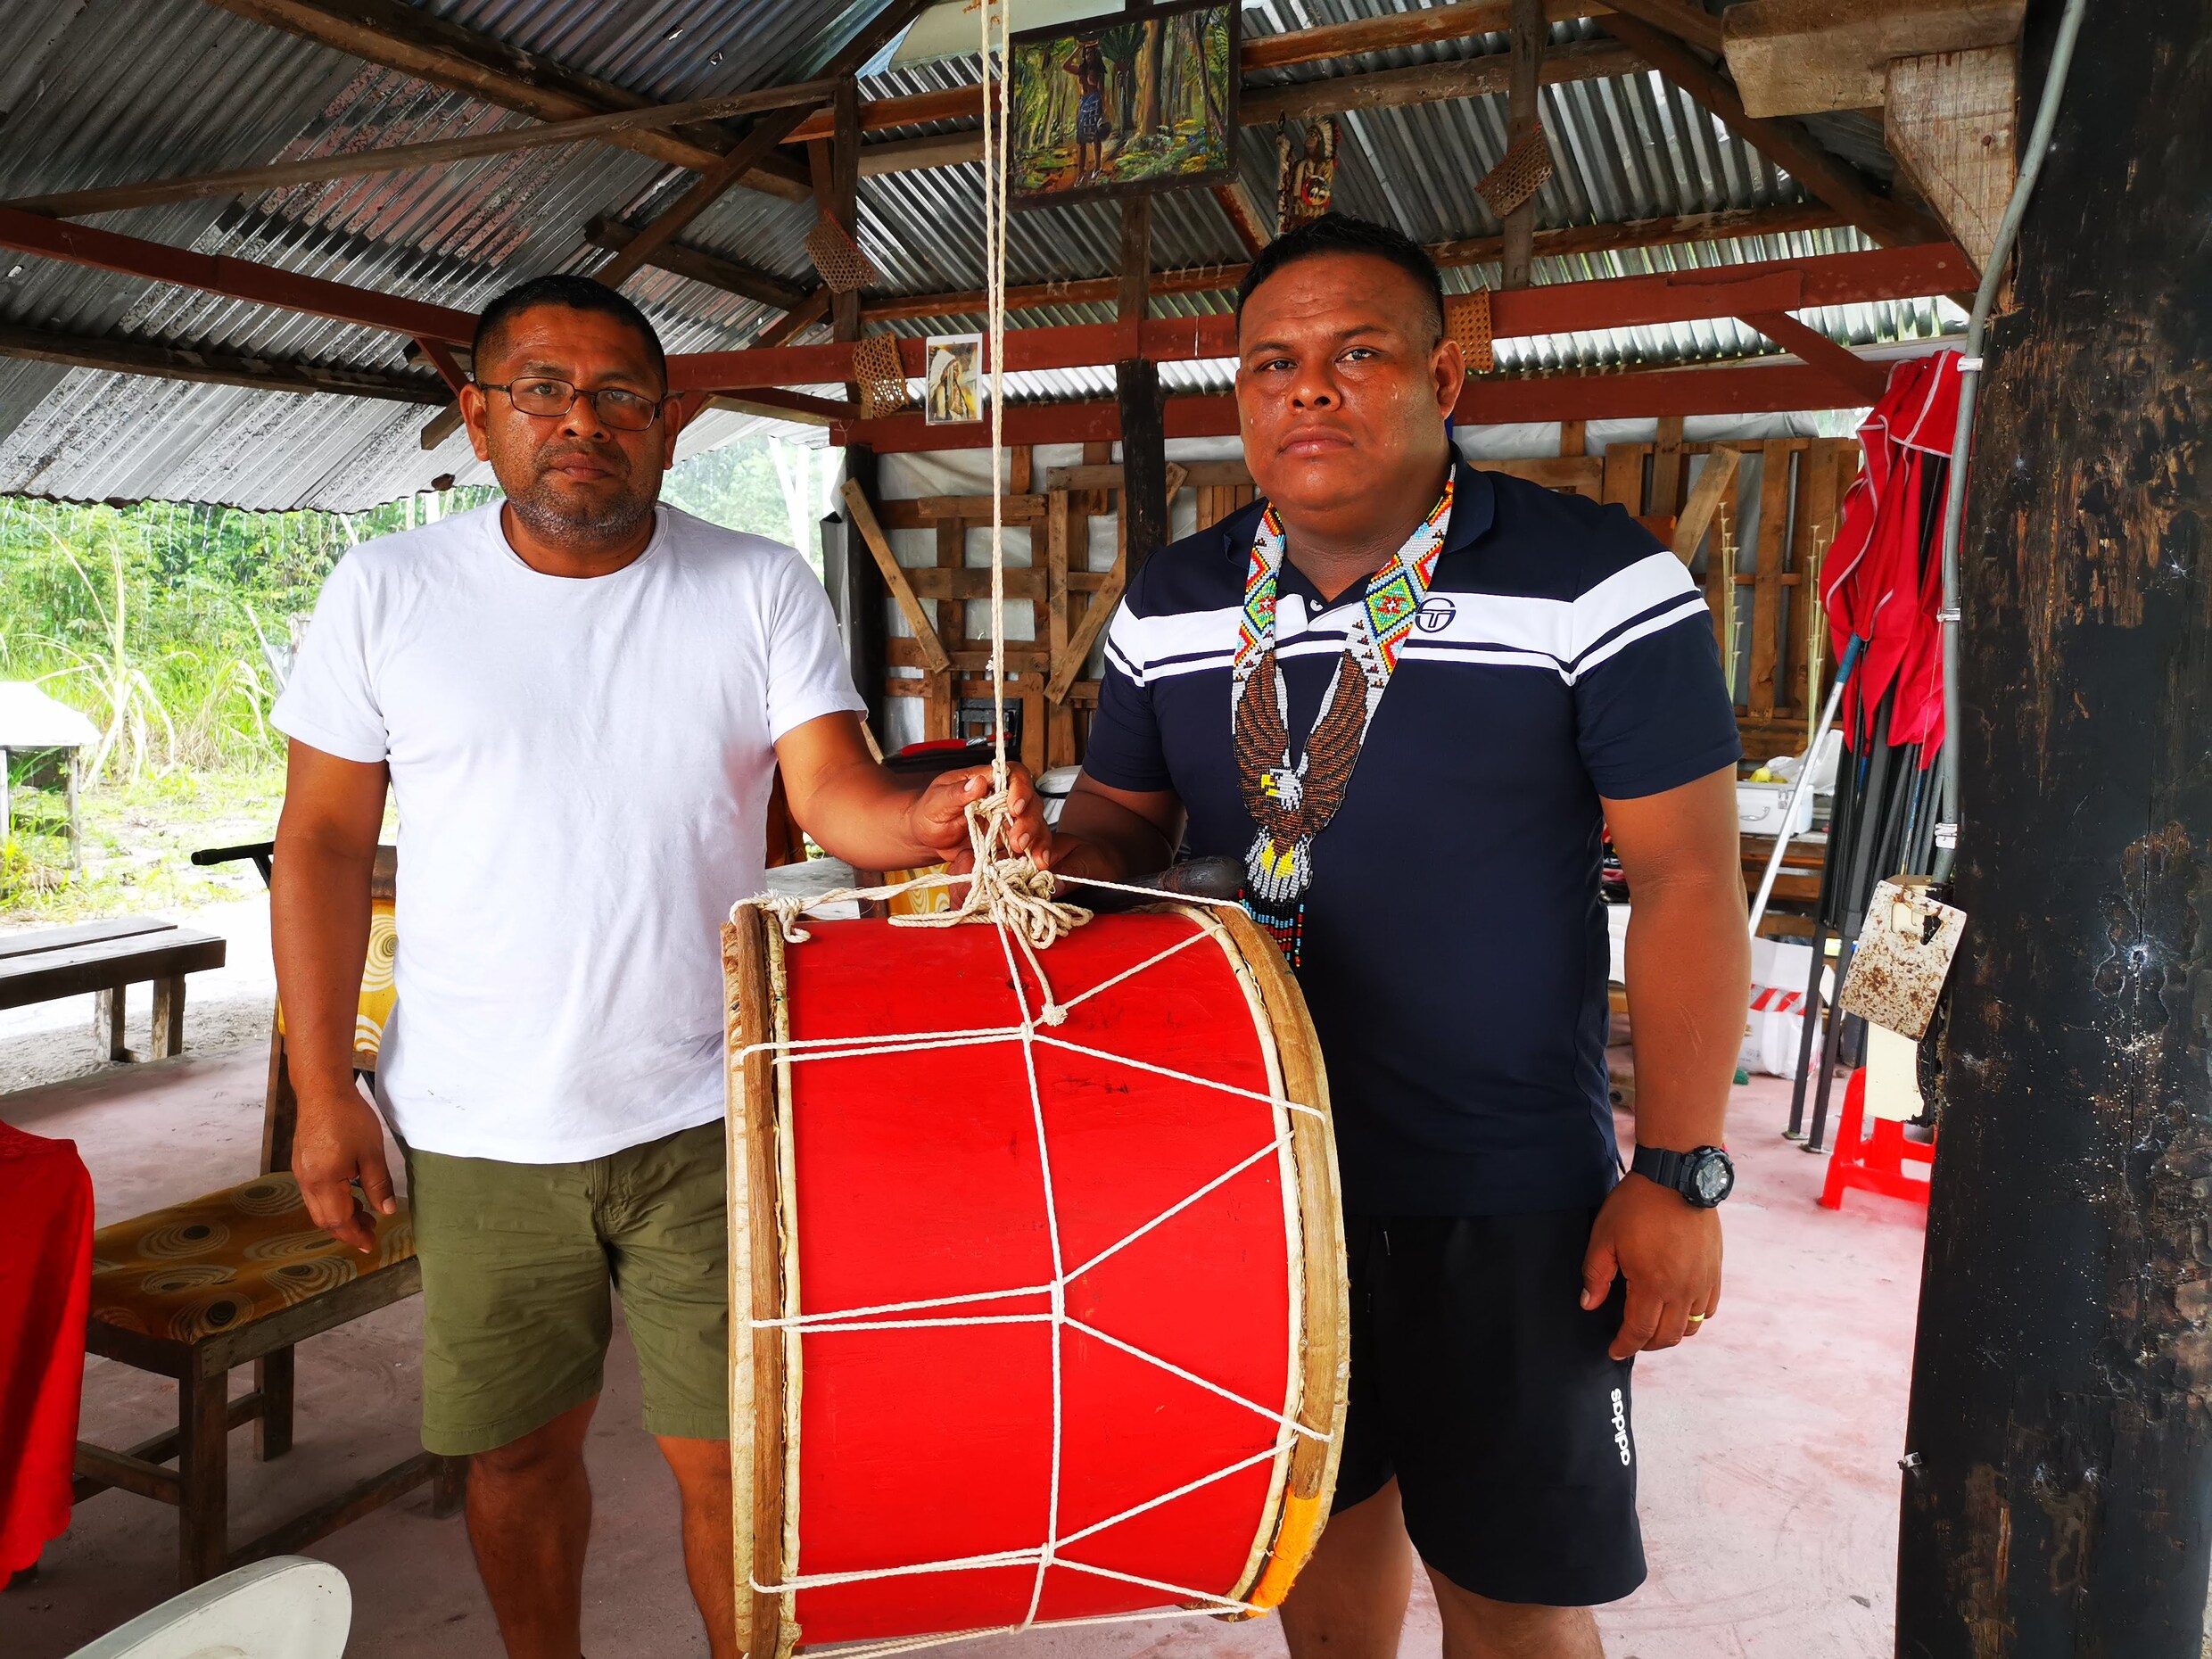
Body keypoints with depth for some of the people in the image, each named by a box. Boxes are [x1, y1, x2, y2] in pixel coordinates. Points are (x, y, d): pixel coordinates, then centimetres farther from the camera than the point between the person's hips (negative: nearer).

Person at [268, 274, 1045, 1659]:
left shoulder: (764, 589, -1)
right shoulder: (386, 592, 0)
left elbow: (835, 791, -9)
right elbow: (324, 839, 2)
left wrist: (930, 817, -33)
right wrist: (323, 1091, -1)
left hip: (709, 1118, -1)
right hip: (478, 1132, 1)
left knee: (733, 1459, 5)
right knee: (517, 1446, 17)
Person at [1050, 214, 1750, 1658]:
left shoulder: (1599, 584, -13)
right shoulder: (1169, 607, 2)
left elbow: (1688, 876, -12)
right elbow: (1122, 814, 13)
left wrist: (1680, 1172, -13)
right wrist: (1059, 866, -10)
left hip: (1506, 1196, -4)